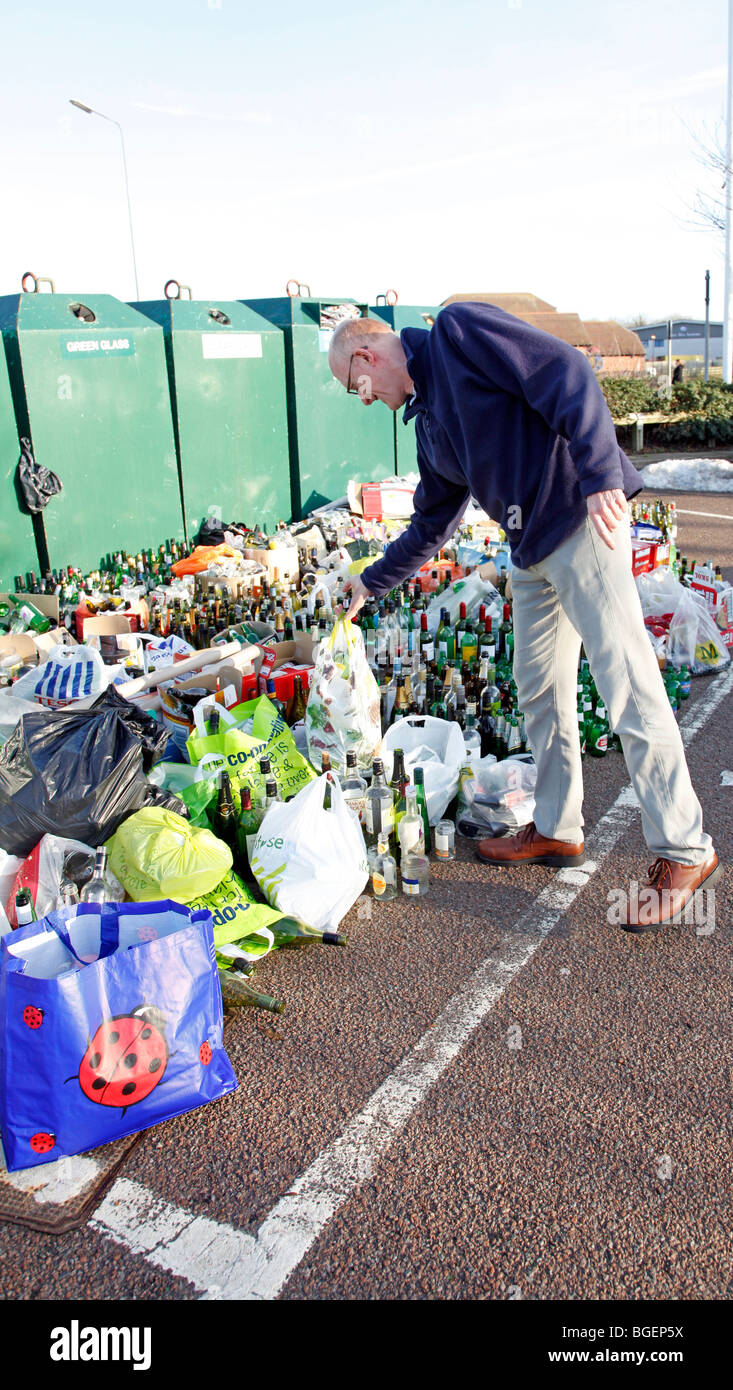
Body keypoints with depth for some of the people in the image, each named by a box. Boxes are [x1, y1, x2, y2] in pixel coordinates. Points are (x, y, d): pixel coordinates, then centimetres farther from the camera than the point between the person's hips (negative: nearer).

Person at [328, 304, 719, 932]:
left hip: (583, 522, -10)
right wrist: (371, 584, 34)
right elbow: (431, 525, 28)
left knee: (628, 688, -9)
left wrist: (599, 474, -24)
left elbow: (566, 373, -15)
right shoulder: (427, 418, 21)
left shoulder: (459, 330, -4)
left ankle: (684, 851, 0)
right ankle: (556, 828, 27)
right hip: (532, 550, 10)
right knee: (539, 689, 13)